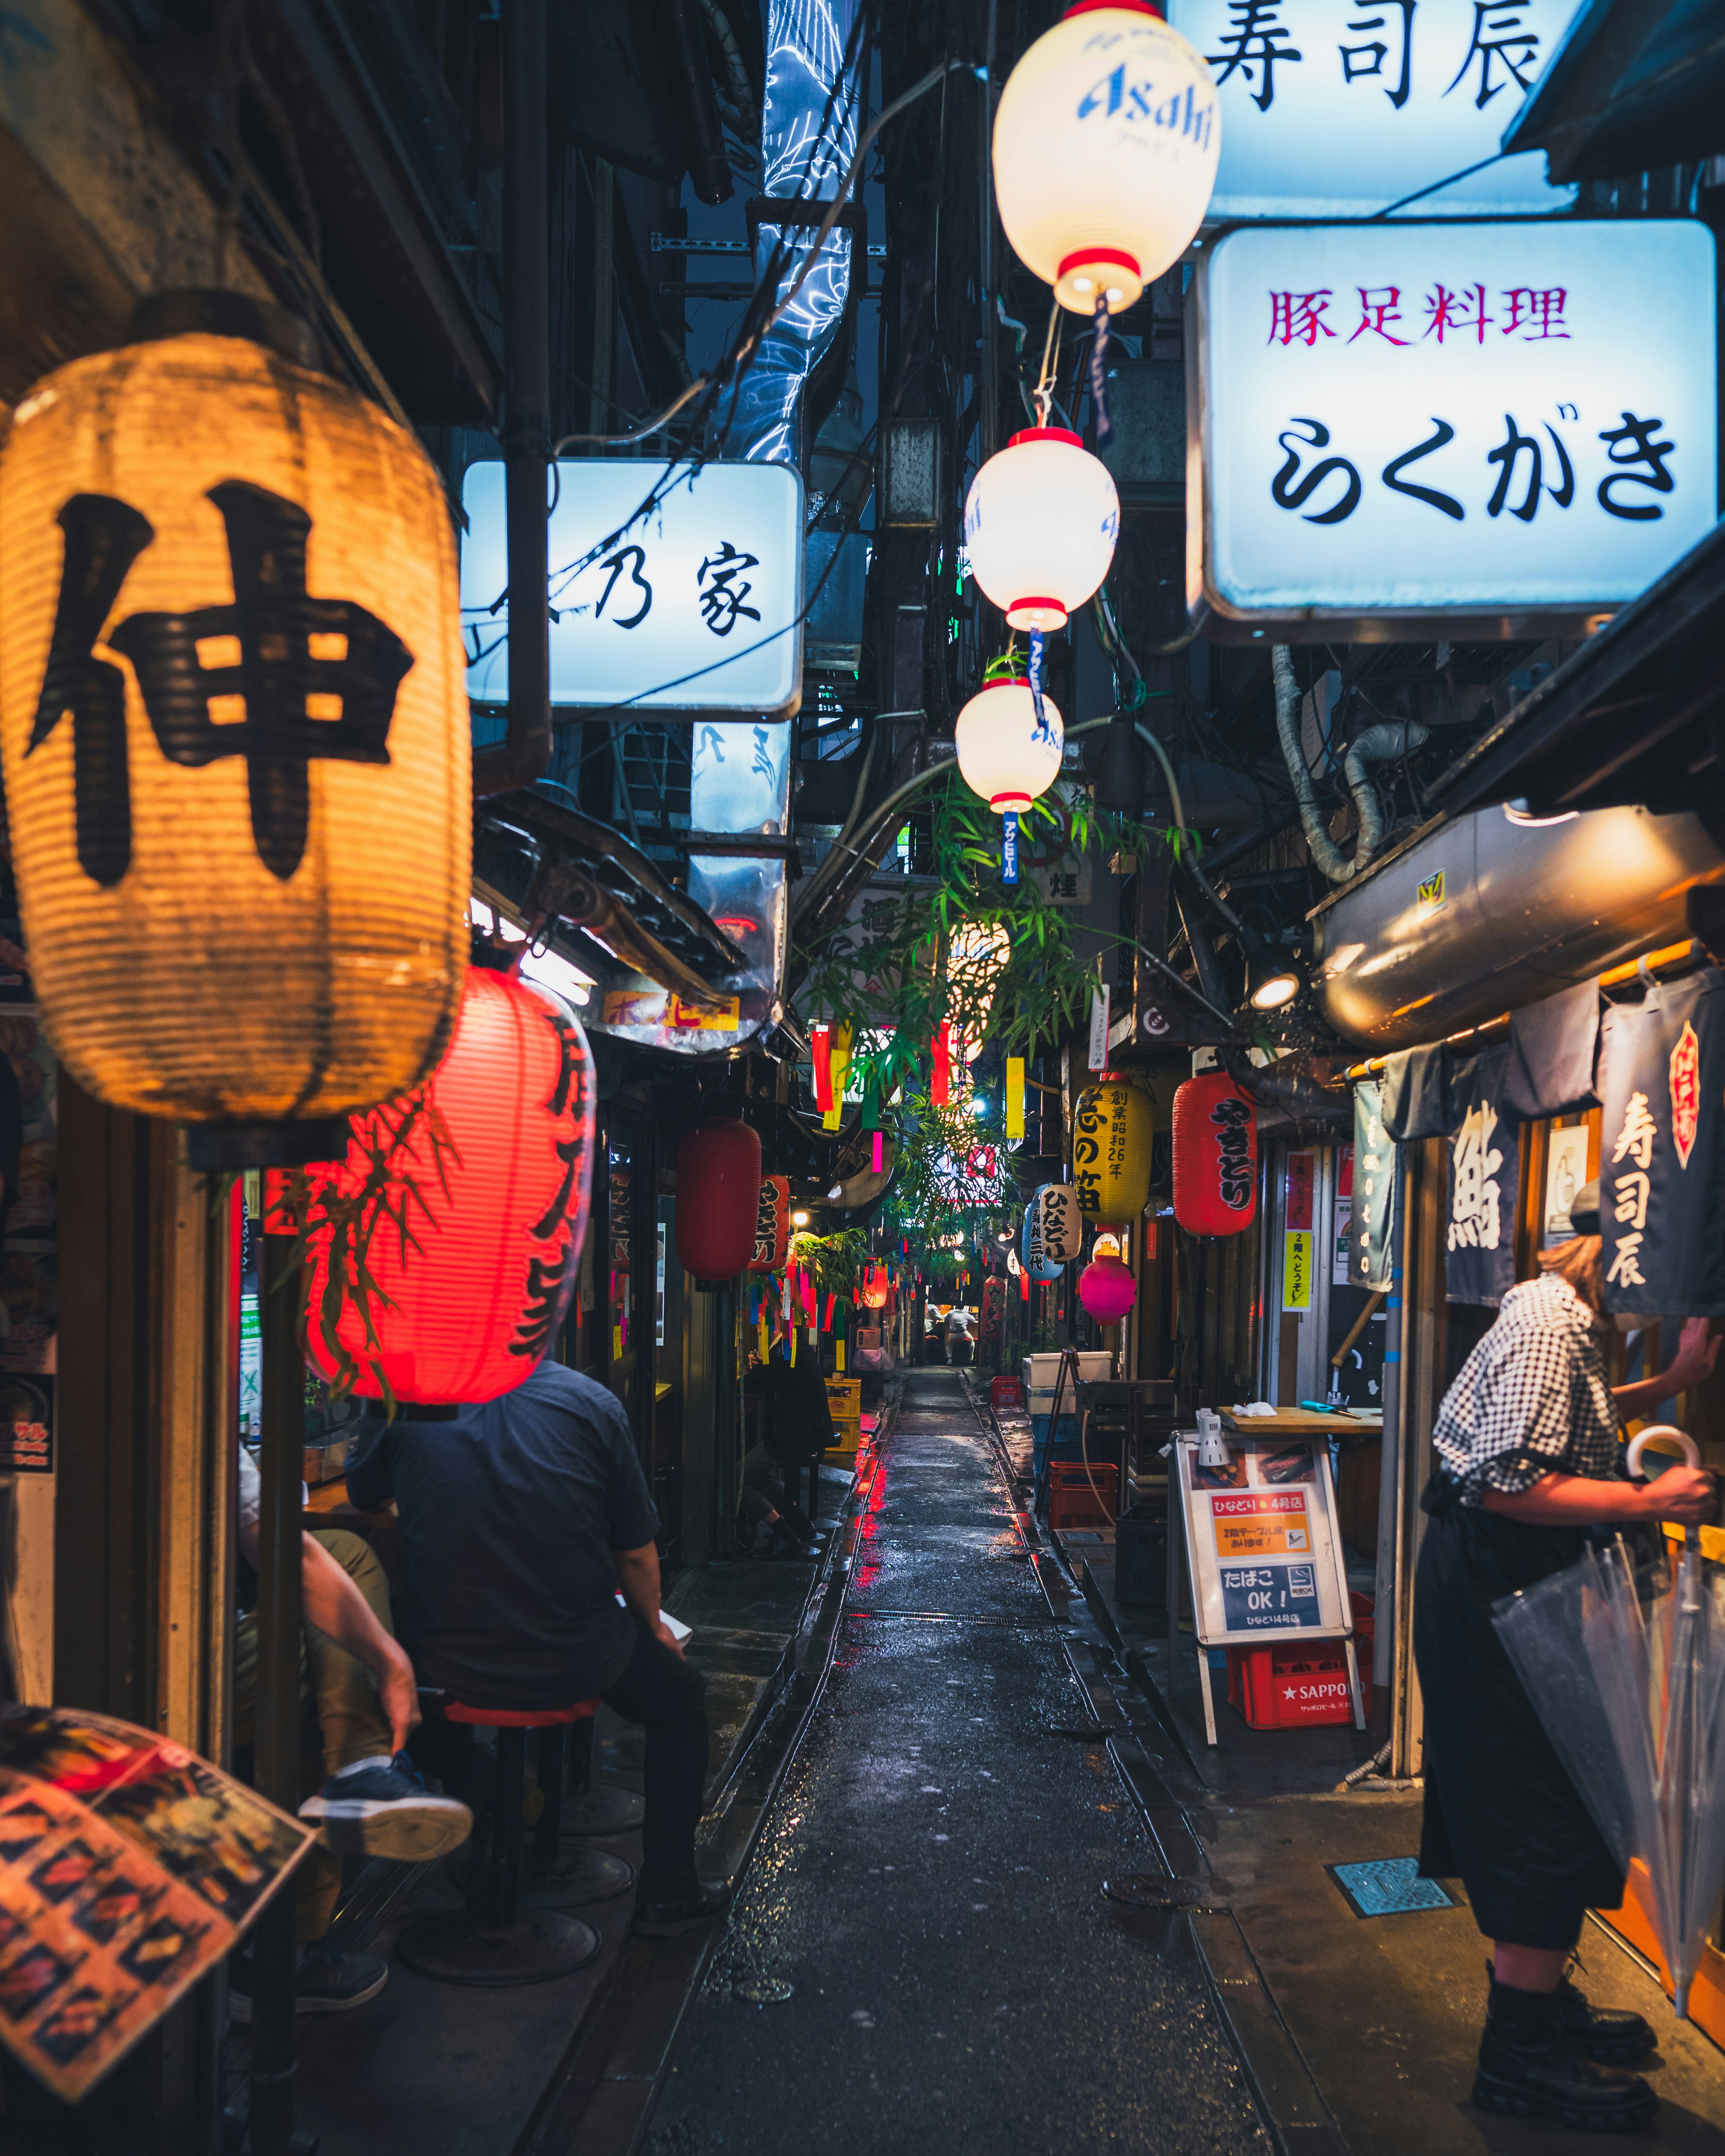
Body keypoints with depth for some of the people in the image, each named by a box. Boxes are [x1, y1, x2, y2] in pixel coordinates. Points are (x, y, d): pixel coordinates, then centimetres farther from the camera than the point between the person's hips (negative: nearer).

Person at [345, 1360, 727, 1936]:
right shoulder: (589, 1401, -9)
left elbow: (361, 1495, 14)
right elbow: (635, 1552, -1)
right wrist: (654, 1626, 19)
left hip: (446, 1665, 2)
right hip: (572, 1665, -2)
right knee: (679, 1694, 27)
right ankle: (667, 1893, 30)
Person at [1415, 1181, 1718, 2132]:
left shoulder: (1568, 1318, 11)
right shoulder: (1551, 1327, -22)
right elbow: (1512, 1484, -28)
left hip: (1513, 1588, 11)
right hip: (1497, 1591, -11)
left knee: (1551, 1807, 20)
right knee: (1545, 1816, -2)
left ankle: (1539, 2000, 35)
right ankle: (1520, 2056, 10)